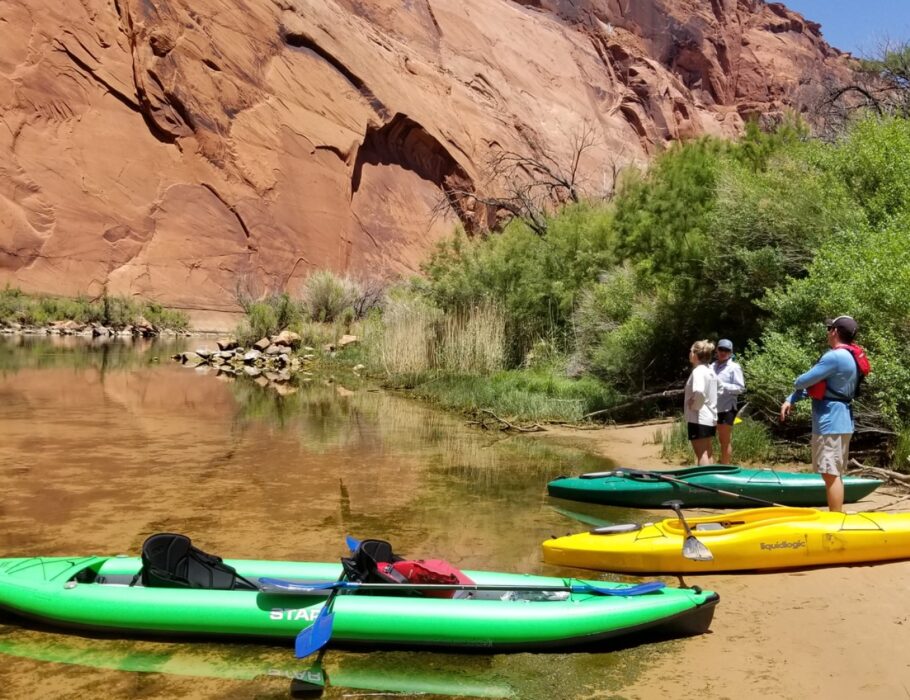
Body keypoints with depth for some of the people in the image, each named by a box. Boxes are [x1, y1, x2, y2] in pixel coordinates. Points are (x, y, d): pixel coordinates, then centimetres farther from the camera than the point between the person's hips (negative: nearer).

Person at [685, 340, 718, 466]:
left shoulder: (698, 371, -17)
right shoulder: (710, 371, 12)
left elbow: (699, 392, -34)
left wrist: (694, 405, -19)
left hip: (698, 419, -9)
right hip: (710, 418, 9)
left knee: (701, 454, -6)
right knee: (706, 453, 16)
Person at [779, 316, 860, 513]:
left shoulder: (834, 357, -19)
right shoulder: (848, 357, 15)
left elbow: (804, 381, -16)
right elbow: (814, 382, 14)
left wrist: (796, 383, 9)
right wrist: (790, 400, 6)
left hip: (830, 422, -10)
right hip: (840, 421, 10)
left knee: (830, 474, -6)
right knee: (835, 473, 16)